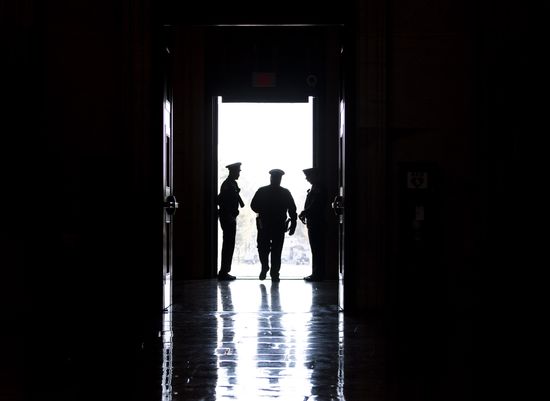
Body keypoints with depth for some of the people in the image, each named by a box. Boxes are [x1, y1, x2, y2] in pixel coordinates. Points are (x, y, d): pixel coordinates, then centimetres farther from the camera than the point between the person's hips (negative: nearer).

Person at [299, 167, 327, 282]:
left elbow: (314, 206, -21)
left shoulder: (318, 189, -13)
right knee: (316, 249, 12)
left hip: (315, 223, -10)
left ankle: (317, 274, -7)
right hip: (313, 222, 10)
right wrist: (304, 213, 6)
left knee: (316, 249, -8)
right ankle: (317, 273, 16)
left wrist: (304, 213, -13)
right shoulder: (315, 188, 17)